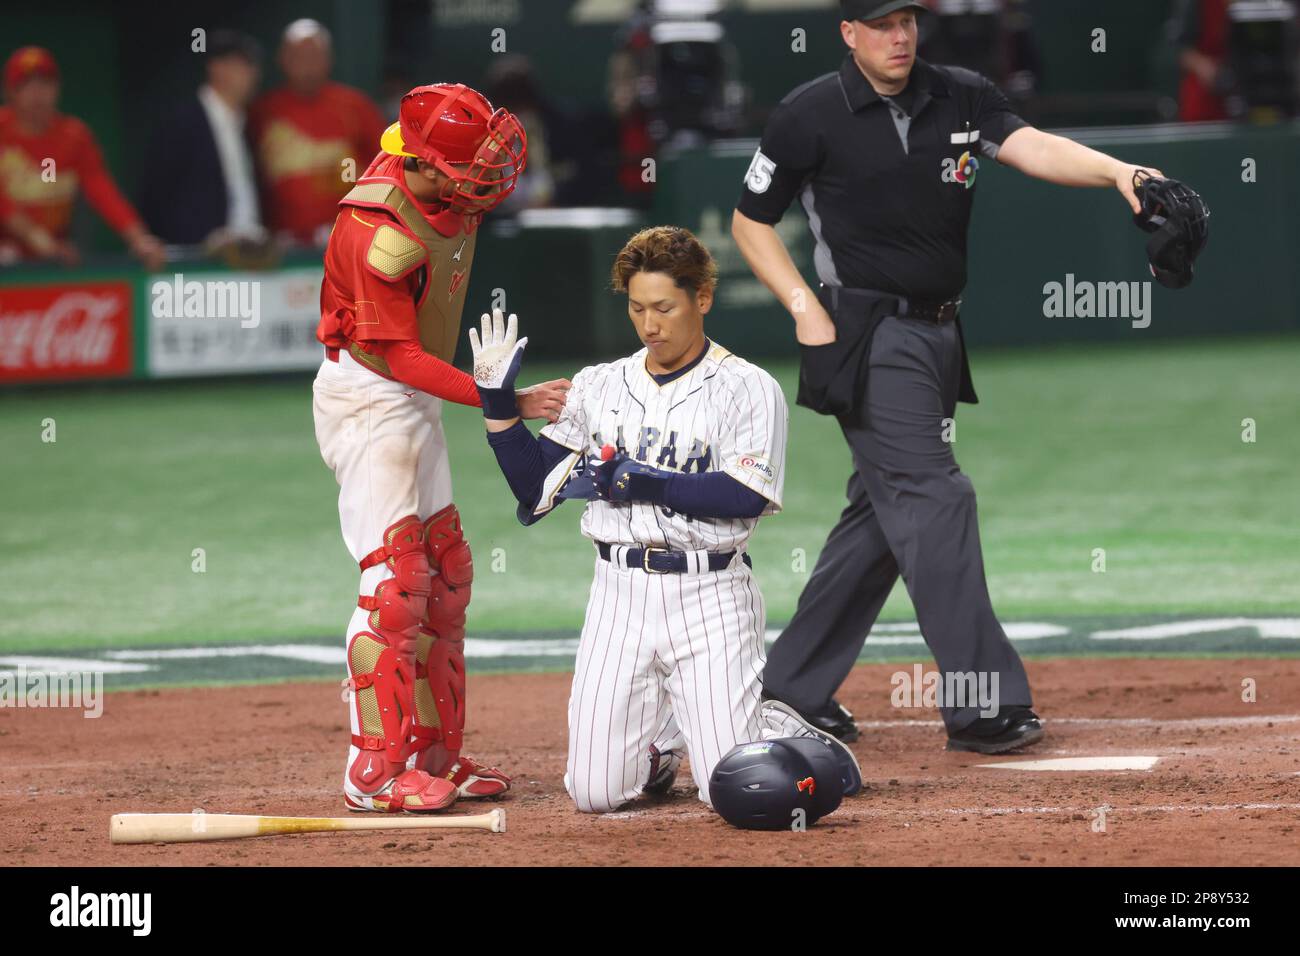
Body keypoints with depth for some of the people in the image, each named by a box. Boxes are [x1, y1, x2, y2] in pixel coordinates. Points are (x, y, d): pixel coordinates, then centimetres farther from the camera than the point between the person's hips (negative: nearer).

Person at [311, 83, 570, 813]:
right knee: (395, 578, -13)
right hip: (369, 400, -10)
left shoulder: (450, 196, -6)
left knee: (444, 574, 13)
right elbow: (399, 358, -27)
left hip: (416, 404, 10)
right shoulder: (380, 233, -29)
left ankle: (435, 754, 22)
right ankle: (376, 772, -13)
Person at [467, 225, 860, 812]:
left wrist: (639, 482, -18)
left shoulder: (748, 389, -1)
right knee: (594, 793, -5)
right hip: (620, 593, 4)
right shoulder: (598, 386, 12)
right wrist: (497, 399, 1)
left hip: (708, 594, -4)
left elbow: (747, 496, -14)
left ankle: (785, 736, 23)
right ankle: (660, 735, 28)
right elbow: (534, 486, 11)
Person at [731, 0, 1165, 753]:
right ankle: (985, 706, -14)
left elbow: (1031, 148, -12)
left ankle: (794, 690, 21)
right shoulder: (811, 117, -5)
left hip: (939, 335, 6)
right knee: (934, 502, -13)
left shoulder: (961, 98, 5)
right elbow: (751, 220, 4)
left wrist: (1115, 170, -32)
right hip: (870, 340, -6)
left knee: (886, 513, 10)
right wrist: (806, 309, -9)